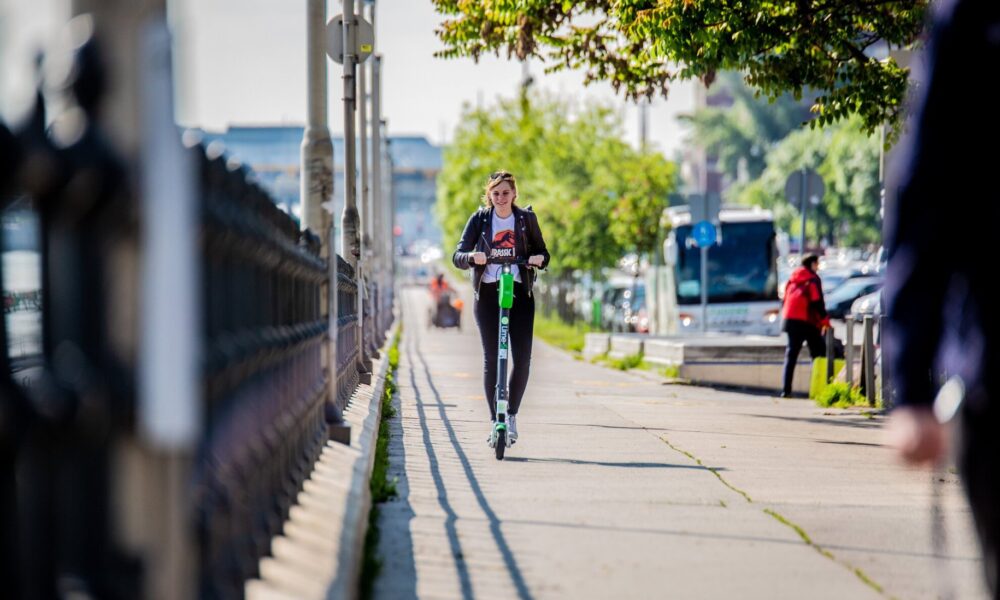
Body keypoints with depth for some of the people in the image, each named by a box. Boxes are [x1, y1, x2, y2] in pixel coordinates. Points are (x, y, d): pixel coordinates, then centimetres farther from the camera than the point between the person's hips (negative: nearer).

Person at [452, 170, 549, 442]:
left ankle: (512, 415, 10)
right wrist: (472, 257, -25)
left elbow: (542, 251, 10)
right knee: (491, 357, -4)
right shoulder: (479, 219, 3)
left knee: (522, 358, -7)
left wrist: (539, 258, -14)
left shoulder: (526, 218, 5)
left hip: (520, 292, 1)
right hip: (487, 292, 0)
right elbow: (458, 255, -2)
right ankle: (494, 419, 3)